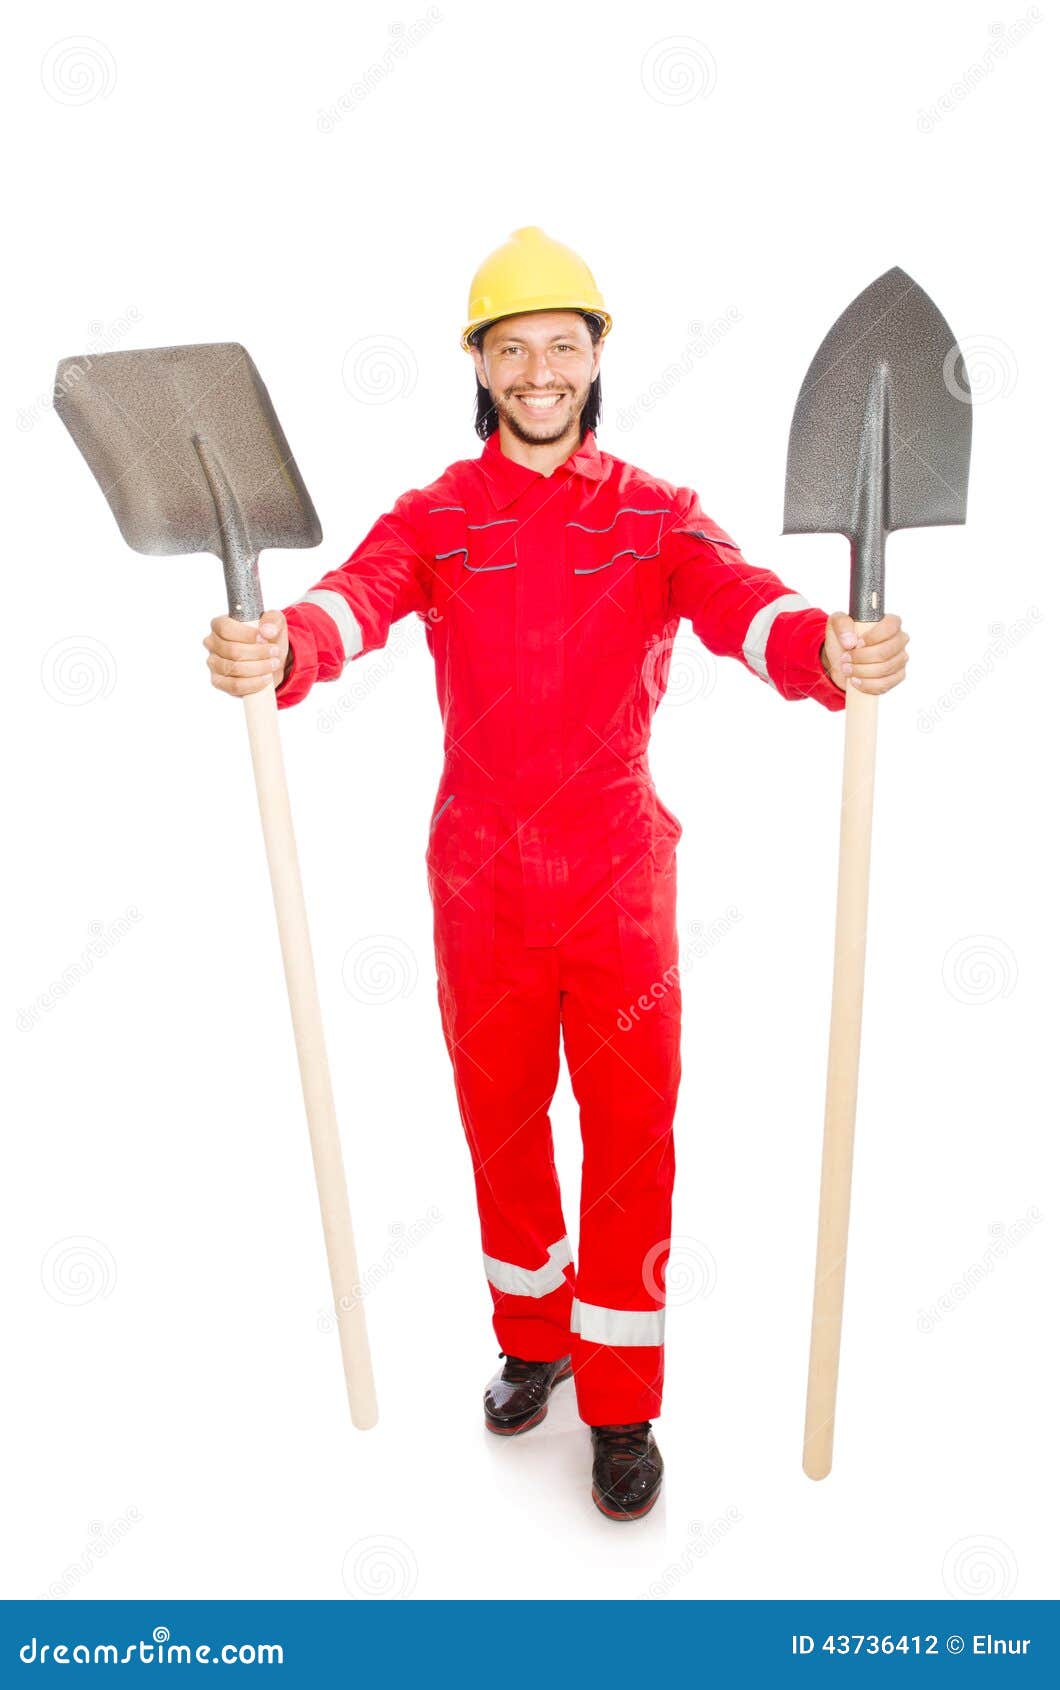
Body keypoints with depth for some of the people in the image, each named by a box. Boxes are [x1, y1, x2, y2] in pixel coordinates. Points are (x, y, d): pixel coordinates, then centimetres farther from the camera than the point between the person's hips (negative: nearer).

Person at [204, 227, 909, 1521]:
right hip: (480, 879, 2)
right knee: (500, 1120, 16)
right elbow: (355, 599, -18)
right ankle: (532, 1339, 42)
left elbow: (742, 602, -19)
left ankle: (622, 1403, 28)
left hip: (619, 877, -1)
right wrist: (273, 650, -42)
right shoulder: (436, 518, 1)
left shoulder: (655, 515, 0)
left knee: (631, 1135, 6)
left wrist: (832, 649, -42)